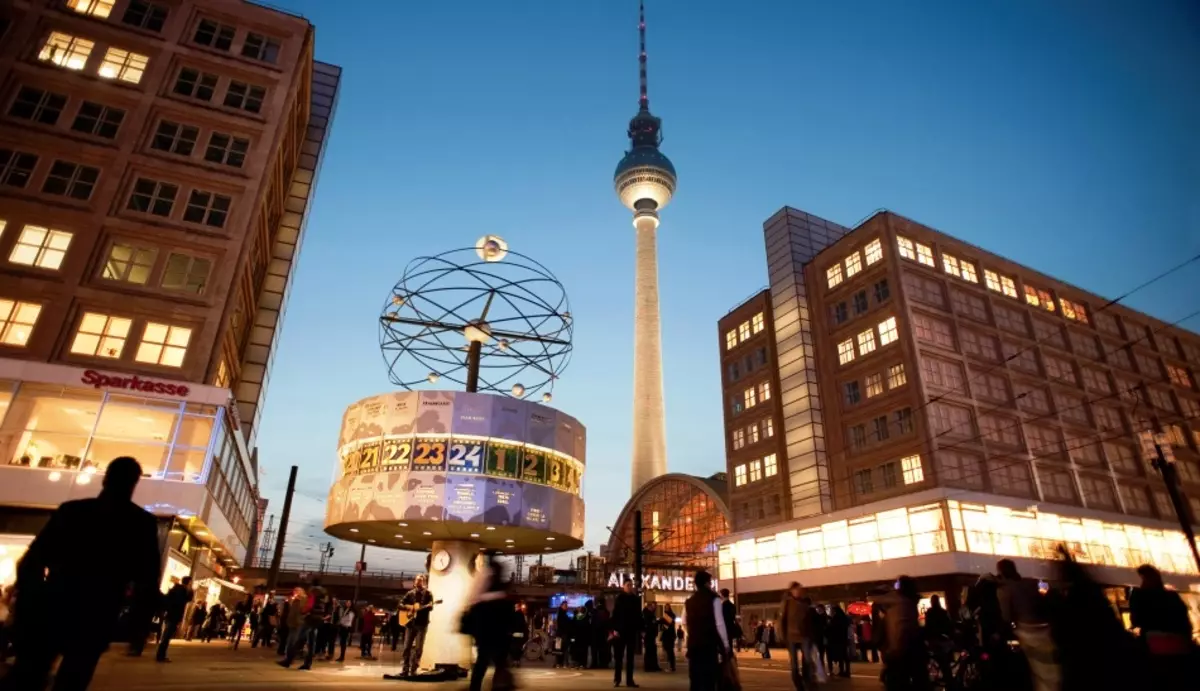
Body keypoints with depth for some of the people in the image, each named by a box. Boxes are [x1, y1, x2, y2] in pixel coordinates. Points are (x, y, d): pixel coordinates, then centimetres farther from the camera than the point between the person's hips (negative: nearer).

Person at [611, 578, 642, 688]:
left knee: (630, 656, 5)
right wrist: (615, 629, -14)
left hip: (632, 631, 3)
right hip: (620, 630, -3)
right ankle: (617, 679, 8)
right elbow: (614, 614, -5)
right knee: (618, 656, 2)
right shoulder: (619, 598, 0)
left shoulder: (635, 599, 9)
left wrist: (640, 629, 3)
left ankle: (629, 680, 8)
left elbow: (639, 615, 10)